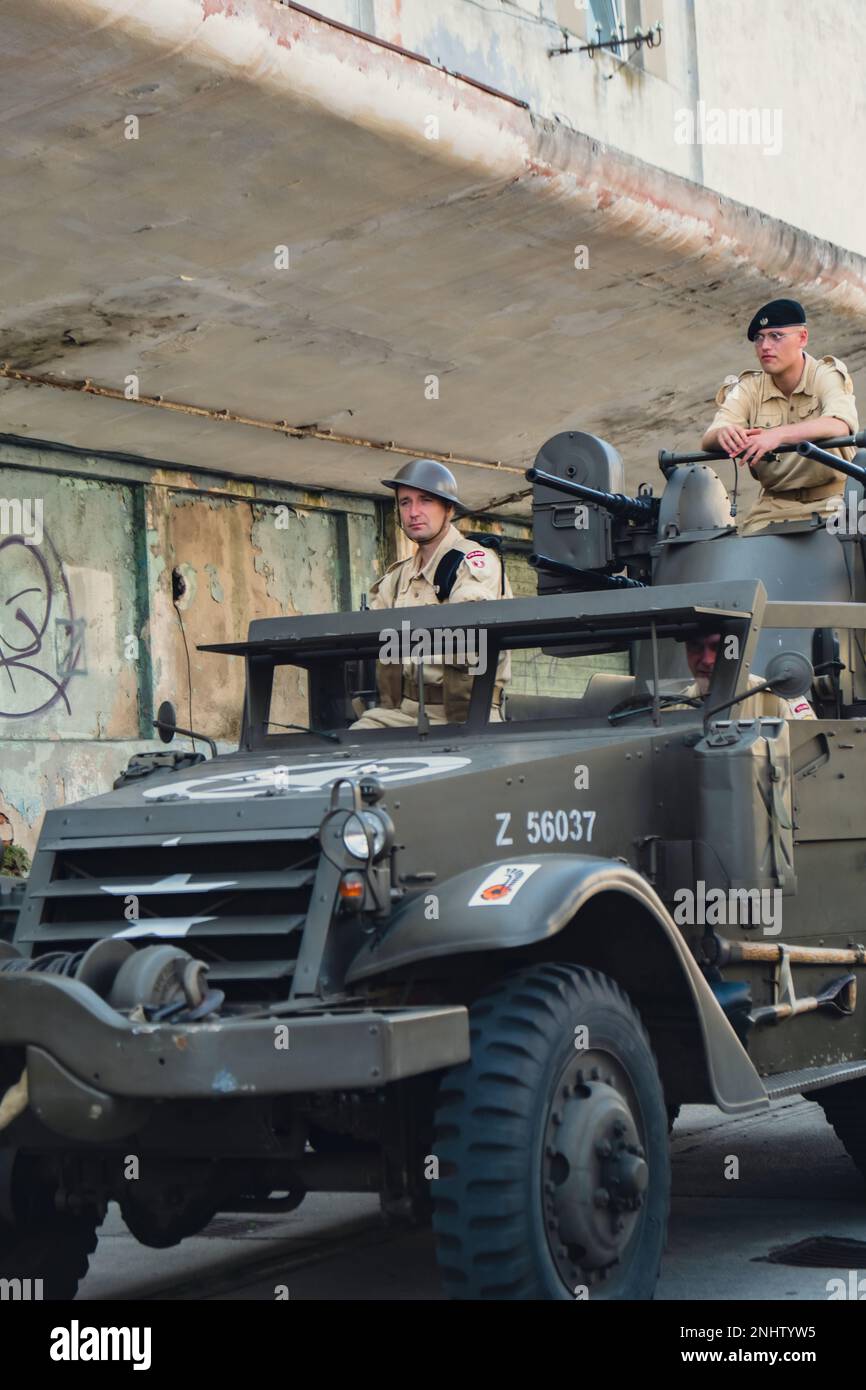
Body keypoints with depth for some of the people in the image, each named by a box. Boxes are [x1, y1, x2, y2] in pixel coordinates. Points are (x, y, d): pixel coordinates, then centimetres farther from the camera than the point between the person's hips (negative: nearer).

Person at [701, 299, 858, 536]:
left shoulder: (827, 375, -6)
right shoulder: (748, 387, 4)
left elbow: (840, 425, -28)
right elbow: (708, 441, -10)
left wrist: (778, 435, -43)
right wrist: (723, 434, -36)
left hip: (830, 501, -3)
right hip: (774, 505, 3)